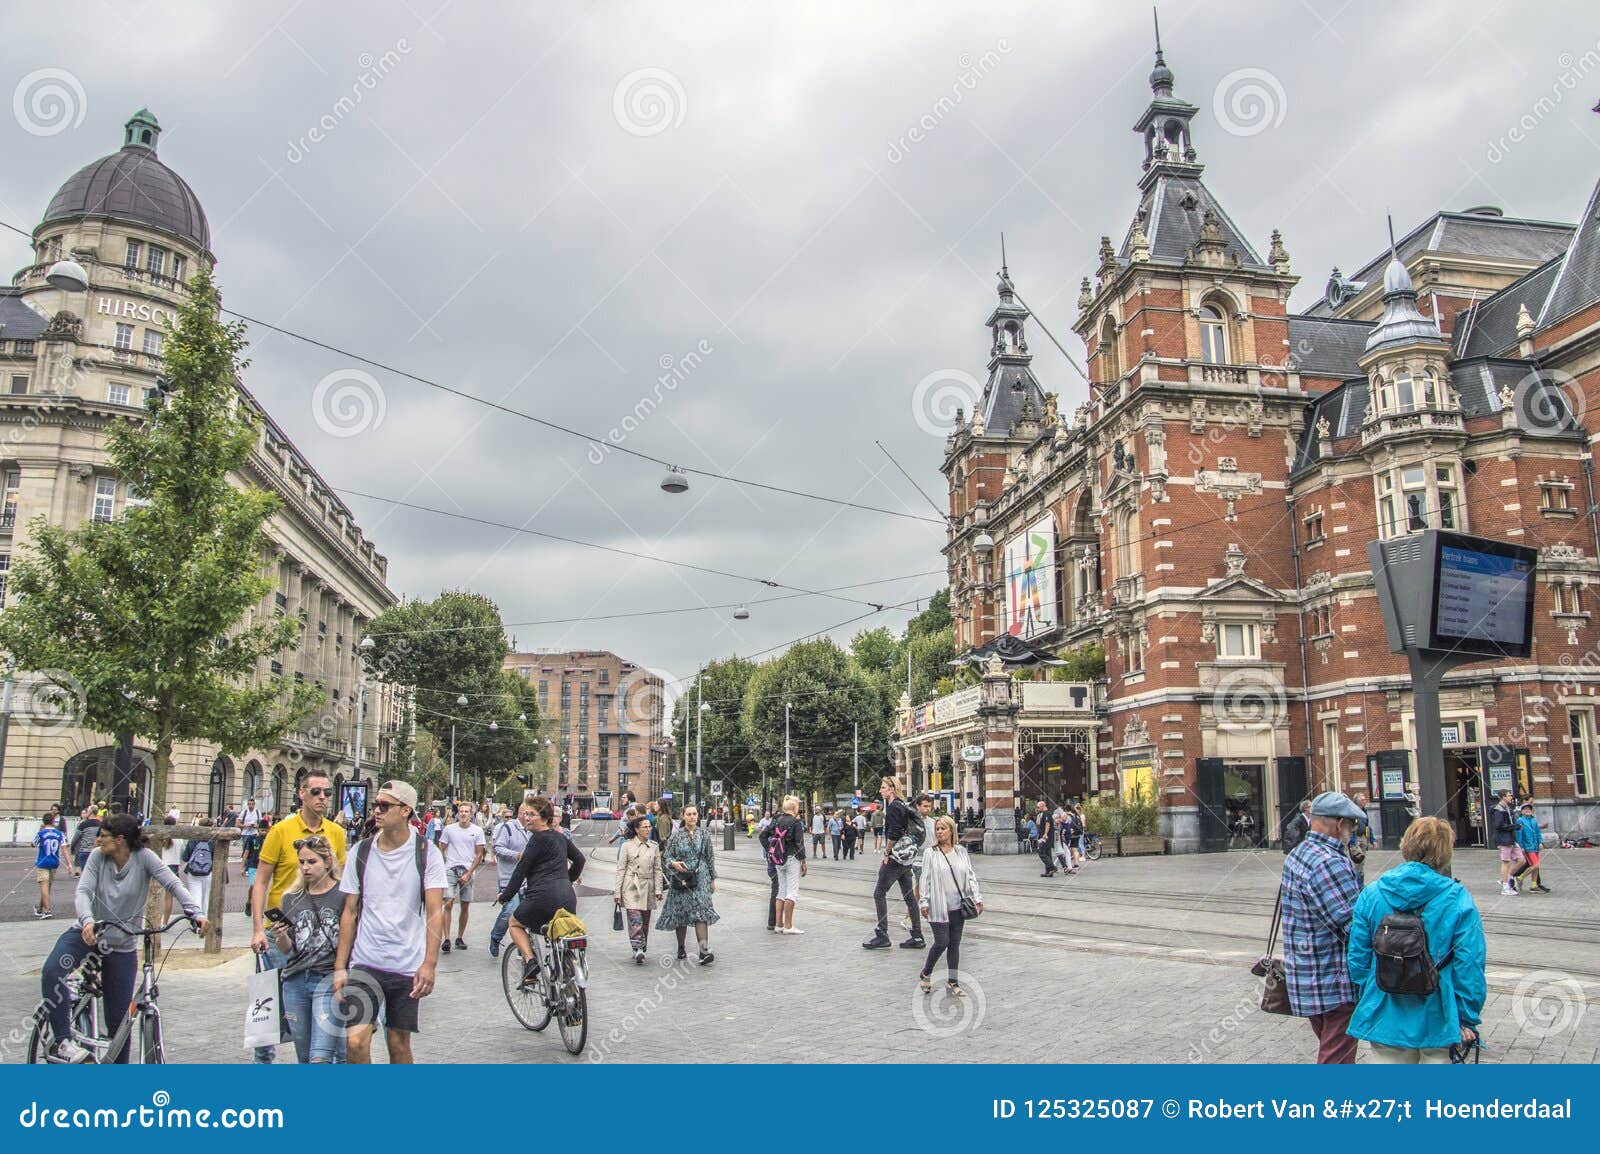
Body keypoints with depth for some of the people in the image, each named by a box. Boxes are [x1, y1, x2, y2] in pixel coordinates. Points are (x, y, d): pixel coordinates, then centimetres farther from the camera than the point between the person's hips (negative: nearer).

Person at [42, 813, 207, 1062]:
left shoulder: (143, 857, -13)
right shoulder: (97, 856, -8)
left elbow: (173, 884, -20)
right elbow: (83, 892, -18)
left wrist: (195, 913, -35)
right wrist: (87, 920, -39)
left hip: (122, 945, -1)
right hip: (88, 932, 1)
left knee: (118, 1019, 5)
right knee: (52, 971, -31)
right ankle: (62, 1041, -24)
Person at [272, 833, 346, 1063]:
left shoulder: (343, 895, -5)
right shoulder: (291, 899, 9)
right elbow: (288, 951, 11)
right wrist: (281, 937, -10)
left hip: (329, 978, -5)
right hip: (295, 981, 5)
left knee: (320, 1058, -14)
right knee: (304, 1058, 13)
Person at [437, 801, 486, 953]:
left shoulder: (477, 830, 3)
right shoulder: (449, 829, 4)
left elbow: (479, 855, 3)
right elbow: (441, 850, 8)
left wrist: (468, 874, -6)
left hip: (468, 871, 1)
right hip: (450, 869, -1)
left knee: (465, 906, 6)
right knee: (448, 903, -12)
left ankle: (460, 938, 18)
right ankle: (446, 939, -9)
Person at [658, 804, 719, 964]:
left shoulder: (704, 835, 6)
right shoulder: (676, 835, 2)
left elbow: (710, 858, 11)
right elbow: (668, 856, 3)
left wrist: (713, 879, 10)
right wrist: (674, 863, -19)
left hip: (700, 879, 0)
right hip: (681, 879, 0)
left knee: (701, 912, -11)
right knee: (680, 913, 7)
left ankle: (704, 951, -16)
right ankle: (681, 948, 25)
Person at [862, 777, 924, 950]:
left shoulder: (893, 807, -14)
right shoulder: (903, 805, 14)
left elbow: (893, 834, -21)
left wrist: (887, 854, -11)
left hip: (895, 857, -9)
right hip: (907, 857, 9)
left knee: (879, 893, -2)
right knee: (908, 895, 10)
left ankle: (882, 936, -2)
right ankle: (917, 937, 12)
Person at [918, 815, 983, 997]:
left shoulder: (961, 851, 7)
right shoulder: (931, 853, -3)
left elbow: (971, 876, 10)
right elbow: (925, 879, -3)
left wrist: (977, 898, 5)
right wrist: (924, 903, -7)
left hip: (958, 906, 4)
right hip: (939, 906, -4)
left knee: (955, 943, 8)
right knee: (941, 942, -6)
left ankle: (952, 982, 17)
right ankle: (925, 975, 17)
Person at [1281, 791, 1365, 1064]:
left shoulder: (1296, 855, 11)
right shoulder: (1329, 863, -22)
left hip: (1306, 980, 10)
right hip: (1334, 985, -10)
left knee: (1330, 1050, 23)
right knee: (1337, 1059, -1)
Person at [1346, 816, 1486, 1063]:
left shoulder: (1370, 895, -3)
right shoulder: (1457, 899, -11)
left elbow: (1358, 958, 1)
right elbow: (1470, 964, -11)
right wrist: (1468, 1020, -1)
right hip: (1438, 1021, -2)